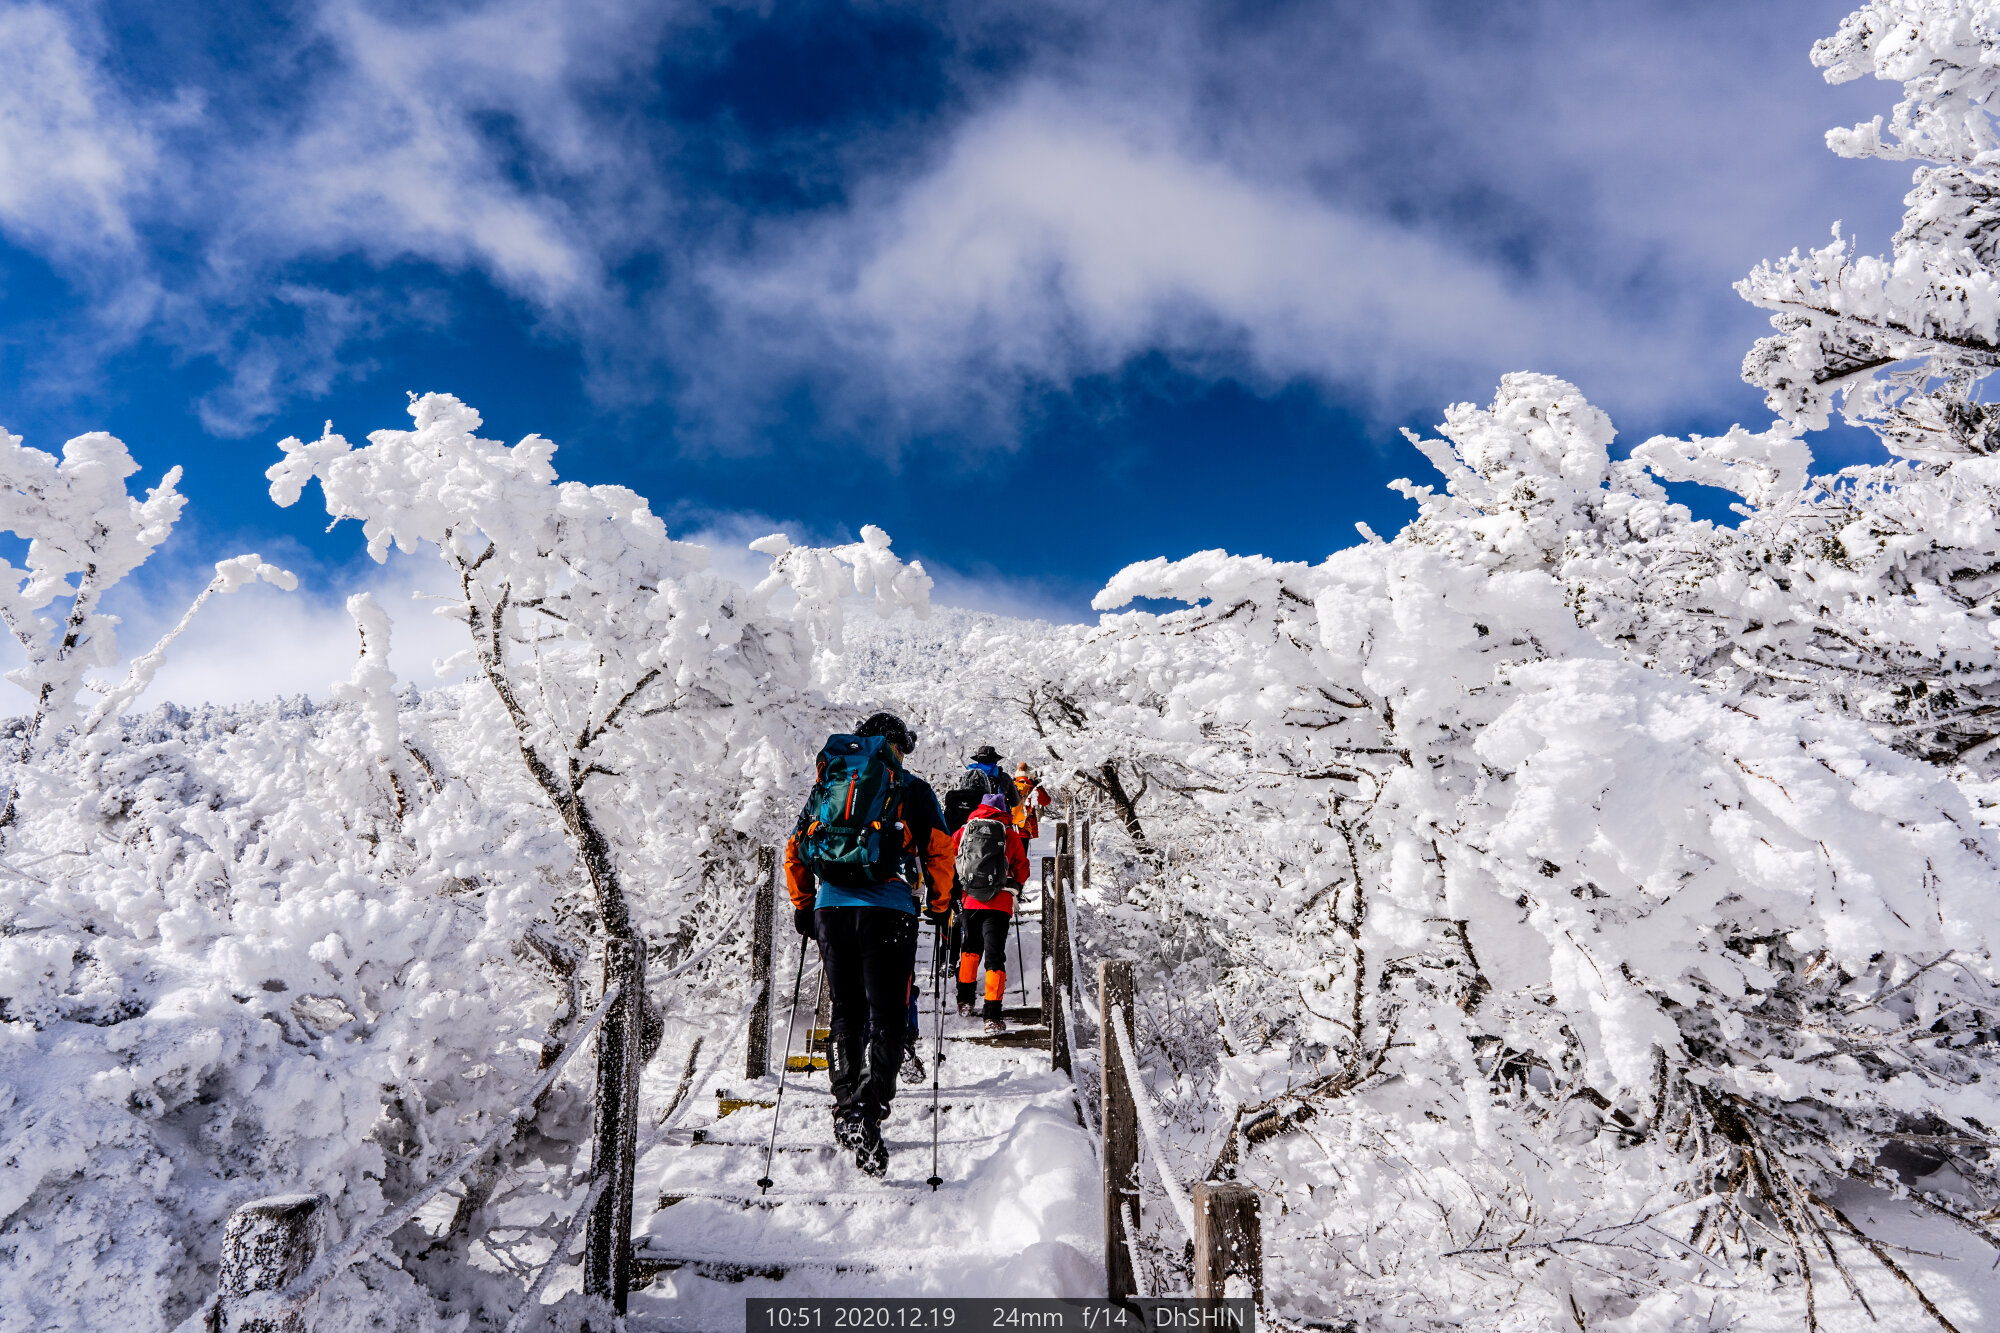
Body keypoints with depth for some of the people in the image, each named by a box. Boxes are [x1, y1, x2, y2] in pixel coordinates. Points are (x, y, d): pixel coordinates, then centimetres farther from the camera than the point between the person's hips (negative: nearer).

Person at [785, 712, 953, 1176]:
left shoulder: (826, 784, 19)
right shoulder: (911, 789, 9)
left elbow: (795, 850, 17)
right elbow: (939, 851, 4)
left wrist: (802, 907, 24)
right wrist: (940, 907, 14)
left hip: (831, 907, 4)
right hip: (887, 910, -3)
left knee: (845, 1012, 15)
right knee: (887, 1015, -1)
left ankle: (846, 1108, 15)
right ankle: (869, 1109, -15)